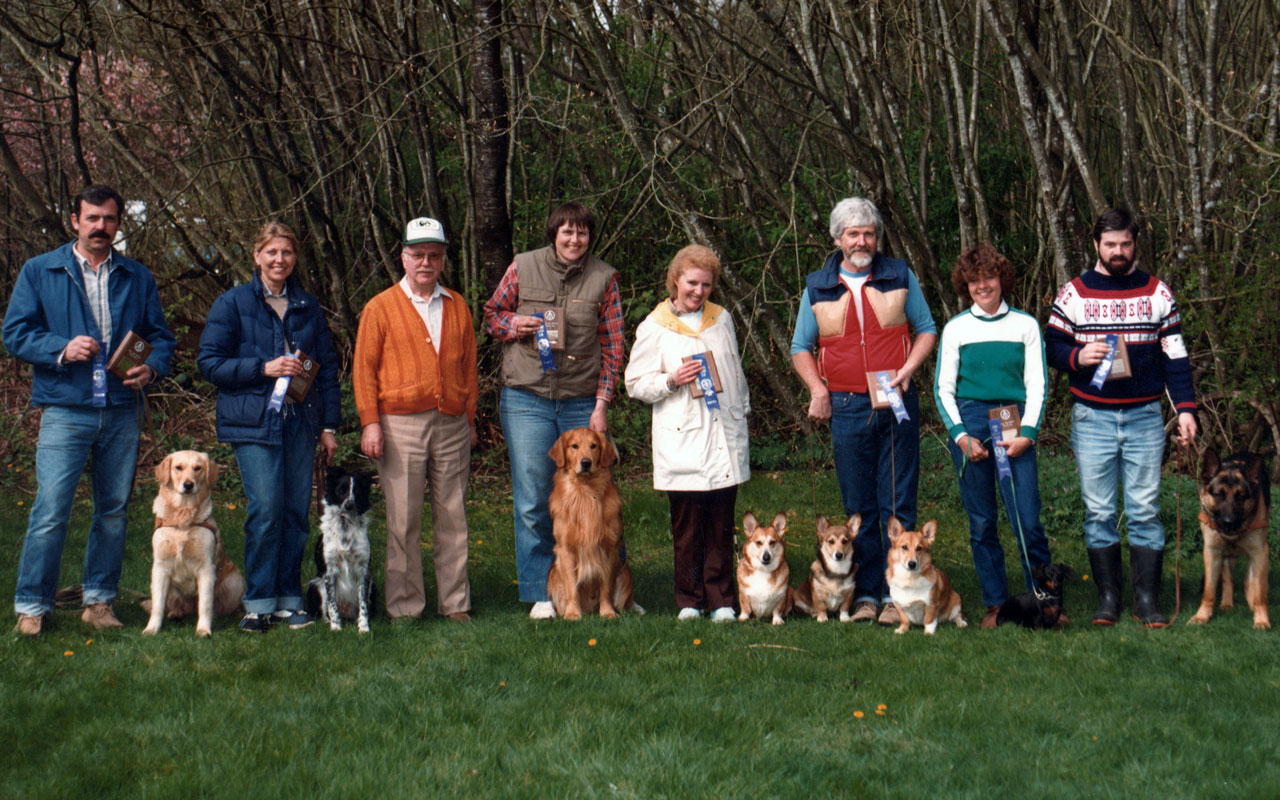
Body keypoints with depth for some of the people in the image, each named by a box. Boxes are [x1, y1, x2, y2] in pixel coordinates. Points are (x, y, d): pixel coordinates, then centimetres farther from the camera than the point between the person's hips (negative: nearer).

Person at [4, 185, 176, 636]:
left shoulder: (137, 278, 14)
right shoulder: (40, 272, 6)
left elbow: (161, 337, 15)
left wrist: (151, 369, -7)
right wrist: (63, 349, -15)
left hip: (122, 412, 3)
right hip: (65, 410, -3)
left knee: (114, 511, 8)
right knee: (50, 511, -10)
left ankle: (99, 600, 19)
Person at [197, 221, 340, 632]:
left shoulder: (309, 307, 15)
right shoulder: (233, 303, 4)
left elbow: (327, 368, 17)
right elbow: (210, 362, -2)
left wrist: (329, 425, 11)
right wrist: (264, 368, -12)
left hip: (301, 422, 4)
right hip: (255, 423, -4)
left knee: (297, 512, 2)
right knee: (265, 509, -12)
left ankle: (288, 599, 11)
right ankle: (259, 602, -2)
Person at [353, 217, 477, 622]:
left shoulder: (457, 307, 14)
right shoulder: (381, 308, 4)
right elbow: (363, 369, 2)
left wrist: (470, 417, 13)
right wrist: (370, 422, -6)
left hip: (452, 426, 3)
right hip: (401, 425, -3)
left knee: (453, 518, 5)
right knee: (403, 521, -1)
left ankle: (455, 603, 13)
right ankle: (404, 607, 7)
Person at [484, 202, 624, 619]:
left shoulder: (603, 278, 3)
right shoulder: (522, 267, 2)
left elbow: (612, 346, 5)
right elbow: (491, 314, 14)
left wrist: (602, 404, -2)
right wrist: (514, 325, -9)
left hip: (582, 403, 0)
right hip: (527, 400, 0)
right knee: (532, 502, 0)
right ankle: (540, 593, 10)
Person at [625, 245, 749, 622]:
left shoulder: (721, 319, 13)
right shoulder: (654, 327, 2)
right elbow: (636, 384, 2)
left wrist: (741, 412, 20)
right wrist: (671, 380, -14)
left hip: (725, 436, 3)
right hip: (683, 440, -3)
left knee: (722, 524, 3)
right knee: (687, 525, -1)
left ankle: (721, 600, 10)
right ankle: (689, 601, 10)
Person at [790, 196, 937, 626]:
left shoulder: (900, 276, 6)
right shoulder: (818, 287, 8)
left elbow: (927, 329, 11)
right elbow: (801, 348, 14)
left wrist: (908, 369, -7)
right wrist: (817, 387, -3)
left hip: (897, 403, -1)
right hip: (846, 408, 1)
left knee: (897, 504, -1)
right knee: (858, 507, 5)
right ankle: (866, 594, 11)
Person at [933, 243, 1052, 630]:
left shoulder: (1025, 325, 9)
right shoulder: (956, 329, 10)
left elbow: (1037, 385, 7)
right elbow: (943, 388, 8)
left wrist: (1027, 433, -6)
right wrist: (961, 435, -5)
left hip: (1015, 425, -1)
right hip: (969, 424, 1)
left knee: (1027, 521, -9)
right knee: (981, 522, 3)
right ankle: (995, 604, 11)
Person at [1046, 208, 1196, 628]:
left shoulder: (1157, 292, 7)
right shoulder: (1074, 293, 5)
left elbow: (1175, 356, 9)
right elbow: (1050, 346, 7)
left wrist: (1185, 409, 1)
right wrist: (1077, 357, -14)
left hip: (1144, 417, 0)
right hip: (1092, 418, 0)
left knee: (1145, 510, 0)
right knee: (1099, 511, 2)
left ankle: (1148, 600, 5)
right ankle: (1107, 598, 10)